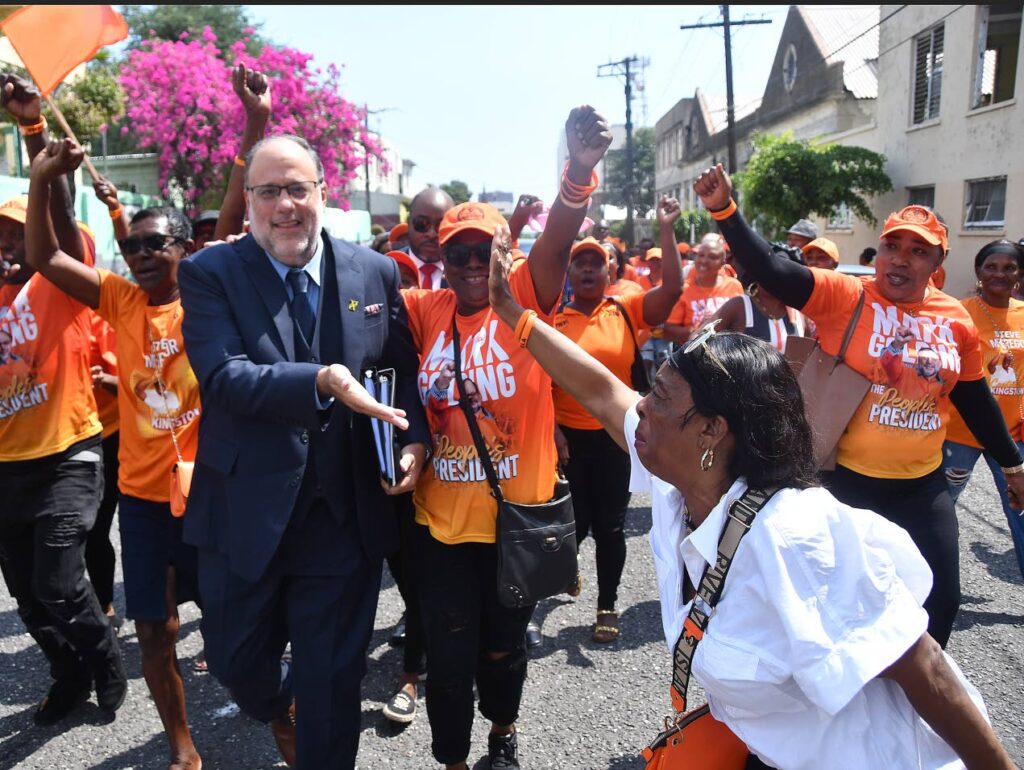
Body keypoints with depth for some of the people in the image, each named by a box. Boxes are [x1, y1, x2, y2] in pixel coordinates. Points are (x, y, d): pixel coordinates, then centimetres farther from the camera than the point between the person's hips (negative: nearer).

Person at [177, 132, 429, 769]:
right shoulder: (209, 274, -6)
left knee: (334, 681, 15)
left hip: (346, 518, 1)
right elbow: (221, 375, -20)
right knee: (236, 661, 20)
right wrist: (322, 380, -33)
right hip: (246, 514, 0)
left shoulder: (376, 272, 1)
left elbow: (404, 371, 7)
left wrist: (415, 440, -10)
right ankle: (280, 708, 55)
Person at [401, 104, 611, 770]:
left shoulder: (526, 298, -7)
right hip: (442, 521, 1)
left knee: (505, 646, 20)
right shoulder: (425, 310, 1)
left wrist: (580, 168, -40)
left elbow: (559, 240, -23)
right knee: (449, 657, 11)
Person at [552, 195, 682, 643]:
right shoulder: (553, 318, -2)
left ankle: (607, 605, 29)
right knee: (573, 523, 9)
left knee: (610, 526, 11)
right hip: (568, 437, -1)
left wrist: (666, 229, -14)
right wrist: (551, 427, -7)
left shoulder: (626, 311, -1)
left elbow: (673, 288, -11)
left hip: (615, 436, 1)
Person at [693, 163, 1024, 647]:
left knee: (940, 600, 14)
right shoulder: (842, 296, -11)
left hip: (923, 488, 4)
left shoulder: (956, 320, 1)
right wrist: (724, 210, -36)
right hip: (847, 480, -4)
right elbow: (771, 270, -24)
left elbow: (975, 399, 13)